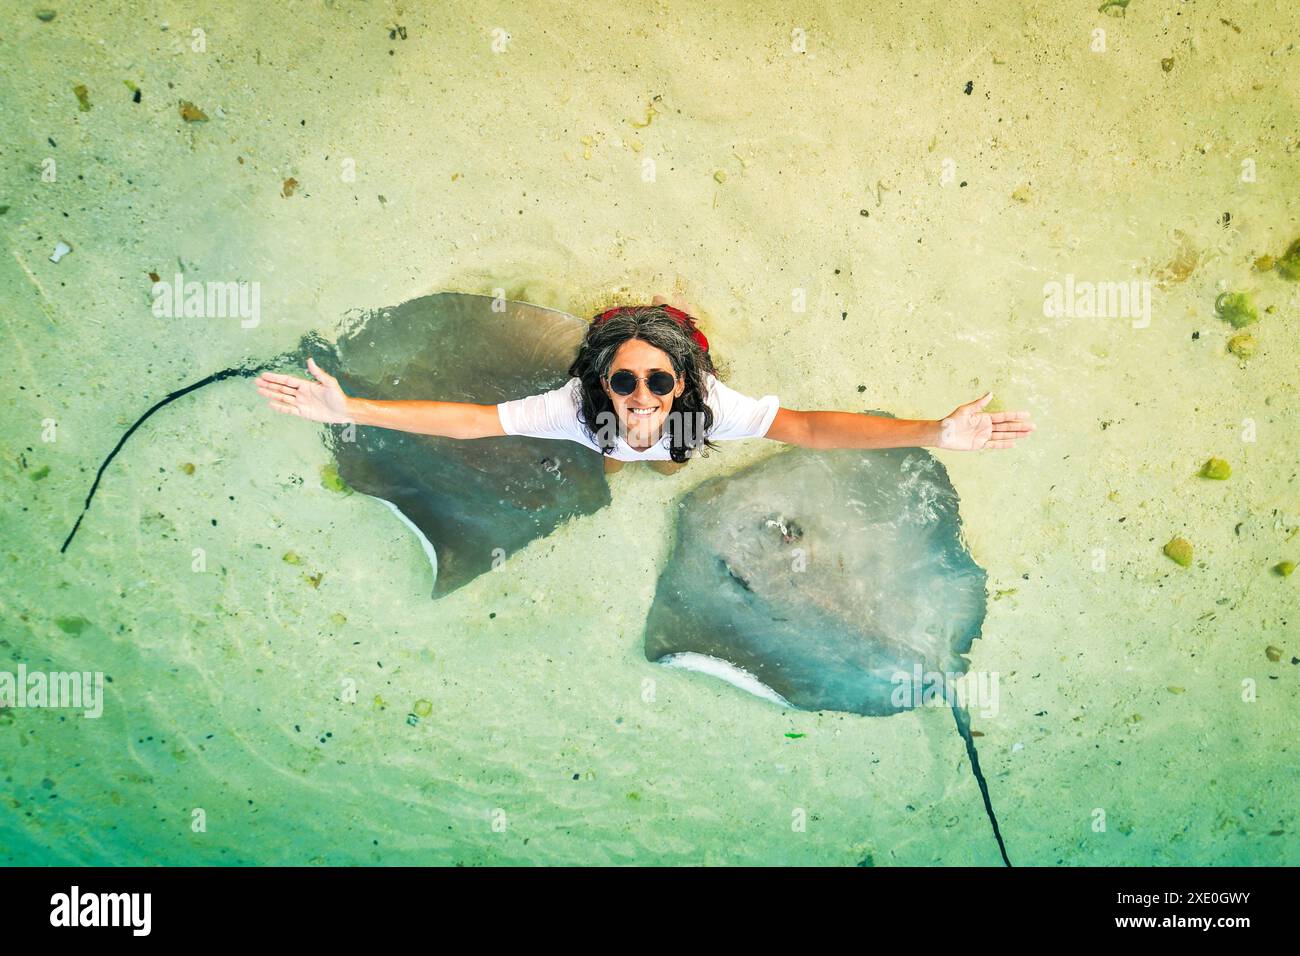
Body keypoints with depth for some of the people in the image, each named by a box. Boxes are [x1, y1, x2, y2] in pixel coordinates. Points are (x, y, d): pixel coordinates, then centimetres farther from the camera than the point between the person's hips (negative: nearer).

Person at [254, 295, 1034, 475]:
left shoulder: (711, 403, -44)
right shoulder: (576, 405, -42)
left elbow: (812, 427, -52)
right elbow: (470, 420, -43)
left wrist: (935, 433, -63)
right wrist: (348, 410, -51)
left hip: (693, 493, 0)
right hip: (604, 504, 0)